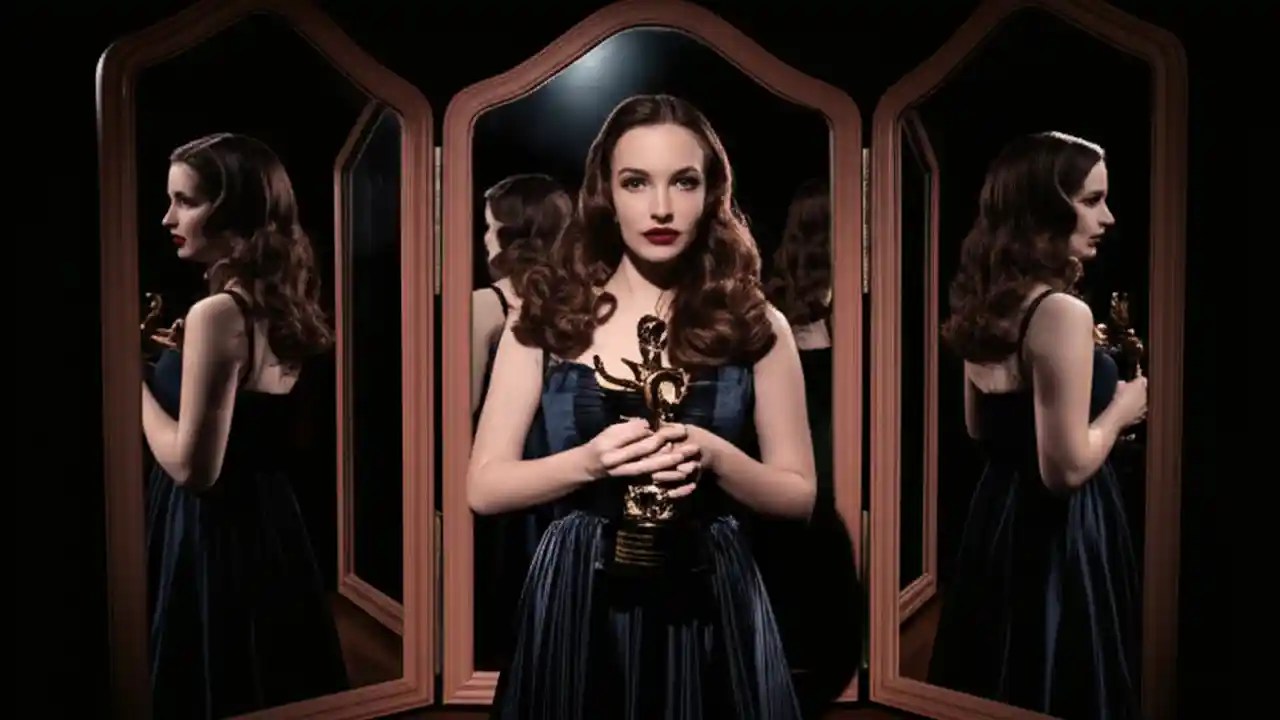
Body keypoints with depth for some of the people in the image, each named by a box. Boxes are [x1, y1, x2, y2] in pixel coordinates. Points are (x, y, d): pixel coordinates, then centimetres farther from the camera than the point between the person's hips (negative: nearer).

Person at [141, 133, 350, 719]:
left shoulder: (218, 313, -19)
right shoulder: (280, 307, 6)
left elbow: (193, 467, -20)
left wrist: (135, 376, -10)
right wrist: (182, 356, 12)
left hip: (214, 537, -8)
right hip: (268, 522, 9)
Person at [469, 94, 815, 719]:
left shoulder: (754, 325, -1)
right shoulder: (546, 317, -1)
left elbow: (798, 495, 2)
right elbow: (484, 487, -2)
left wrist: (713, 456, -16)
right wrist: (590, 461, -19)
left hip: (707, 600, 0)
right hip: (577, 600, 0)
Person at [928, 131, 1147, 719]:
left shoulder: (989, 305, 4)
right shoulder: (1061, 313, -22)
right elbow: (1067, 468, -24)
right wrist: (1122, 407, -7)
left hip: (997, 514, 8)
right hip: (1054, 536, -8)